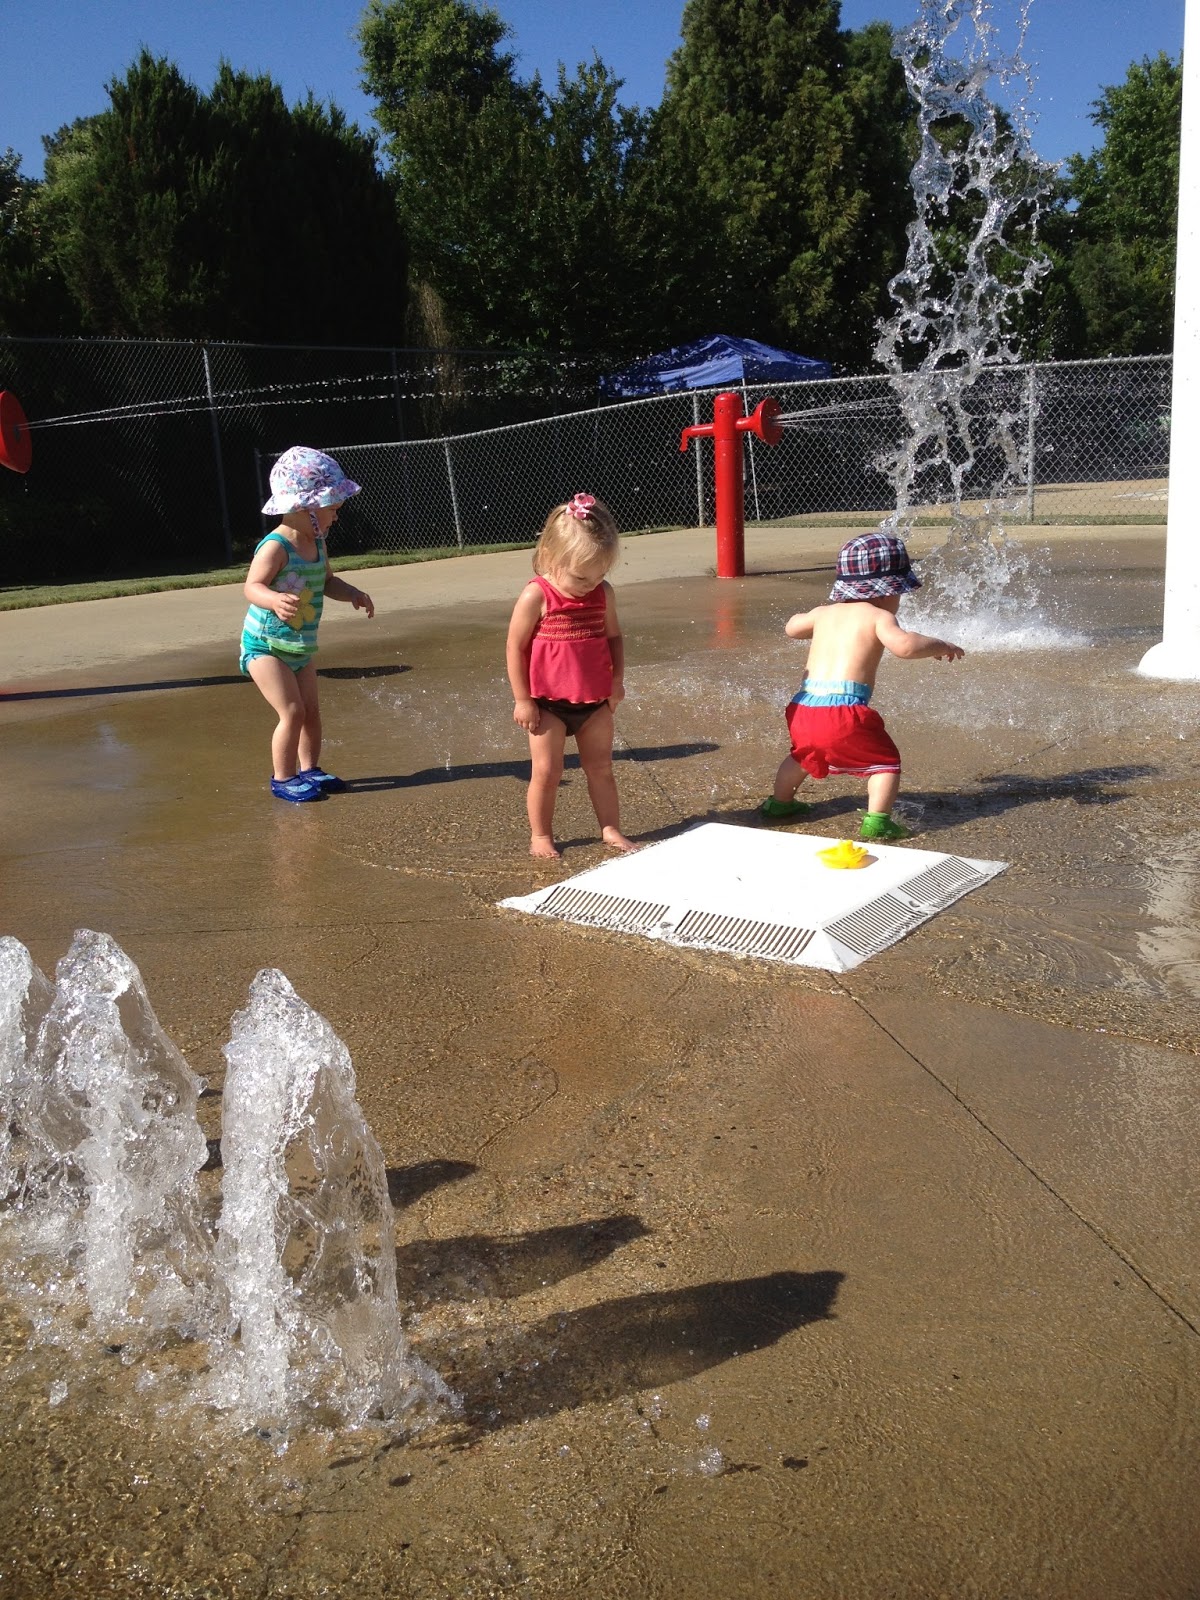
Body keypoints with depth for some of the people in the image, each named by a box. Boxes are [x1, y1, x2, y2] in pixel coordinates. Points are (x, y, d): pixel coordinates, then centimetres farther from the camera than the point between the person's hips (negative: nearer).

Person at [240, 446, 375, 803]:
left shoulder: (317, 544, 3)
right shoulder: (276, 546, -22)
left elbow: (327, 582, 17)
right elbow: (252, 586, -30)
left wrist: (354, 594, 0)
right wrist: (275, 601, -51)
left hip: (300, 647, 8)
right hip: (265, 645, -8)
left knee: (311, 712, 12)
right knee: (292, 713, -12)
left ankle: (309, 770, 27)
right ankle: (283, 779, 1)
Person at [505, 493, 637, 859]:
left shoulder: (603, 594, -1)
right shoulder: (536, 596, -15)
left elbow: (614, 637, 12)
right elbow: (515, 648, -12)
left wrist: (617, 679, 1)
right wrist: (522, 700, -11)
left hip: (595, 701, 4)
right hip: (548, 703, -4)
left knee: (601, 768, 12)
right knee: (546, 772, 2)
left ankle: (611, 830, 21)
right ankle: (540, 835, 16)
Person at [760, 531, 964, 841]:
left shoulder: (824, 612, 17)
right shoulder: (878, 616, -1)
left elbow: (791, 627, 36)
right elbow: (905, 646, -19)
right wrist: (939, 646, -2)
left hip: (803, 708, 6)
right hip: (844, 710, -6)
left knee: (804, 754, 34)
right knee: (884, 762, 9)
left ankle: (779, 802, 47)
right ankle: (877, 820, -8)